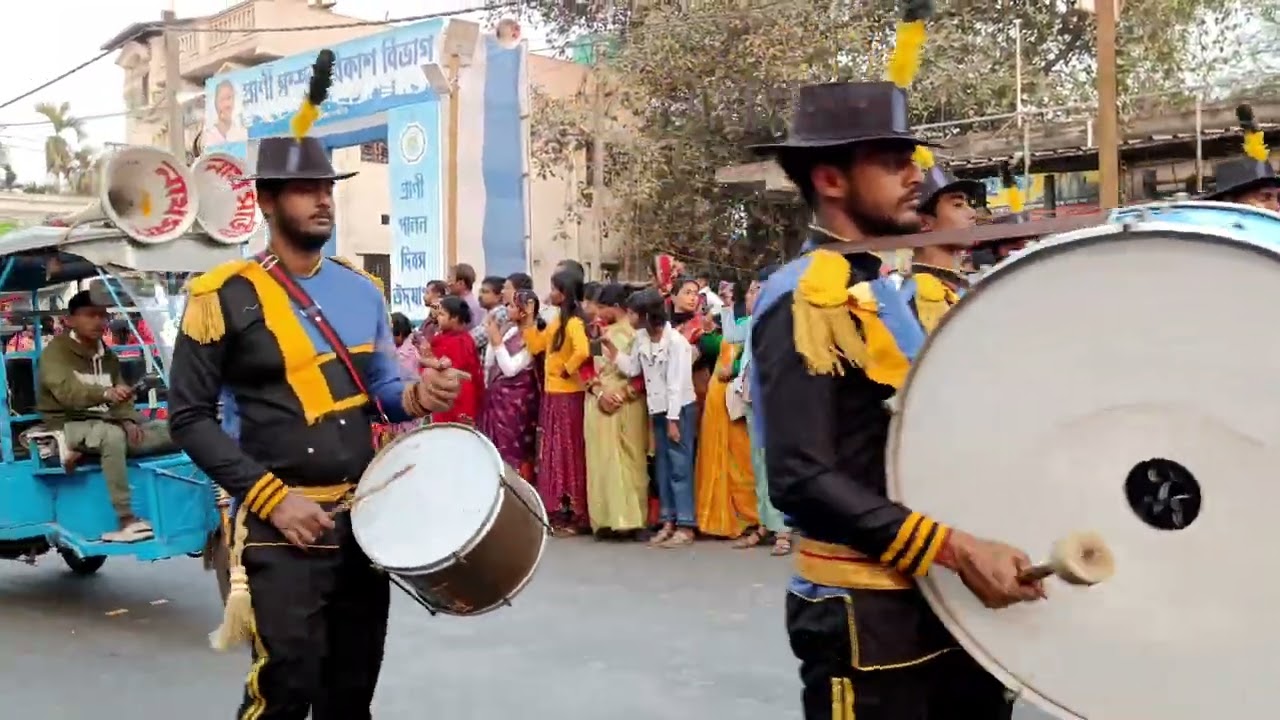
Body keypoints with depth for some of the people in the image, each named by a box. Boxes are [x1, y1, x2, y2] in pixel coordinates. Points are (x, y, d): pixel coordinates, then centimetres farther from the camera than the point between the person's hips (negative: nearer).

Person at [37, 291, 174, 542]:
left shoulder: (107, 356, 15)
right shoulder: (56, 351, -6)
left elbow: (121, 399, 8)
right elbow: (66, 391, -24)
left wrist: (128, 421, -14)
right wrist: (105, 393, -43)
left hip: (106, 424, 6)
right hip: (69, 425, -6)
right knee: (112, 435, -40)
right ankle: (126, 521, -41)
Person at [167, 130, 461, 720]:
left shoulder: (362, 289, 8)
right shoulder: (226, 296, -9)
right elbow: (189, 419, -9)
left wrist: (419, 396, -8)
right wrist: (273, 498, -16)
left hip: (365, 516, 6)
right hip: (281, 526, -5)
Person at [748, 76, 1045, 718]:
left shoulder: (881, 290, 12)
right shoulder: (805, 303, -16)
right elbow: (802, 479, -24)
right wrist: (956, 548, -25)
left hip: (941, 598, 9)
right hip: (866, 613, -8)